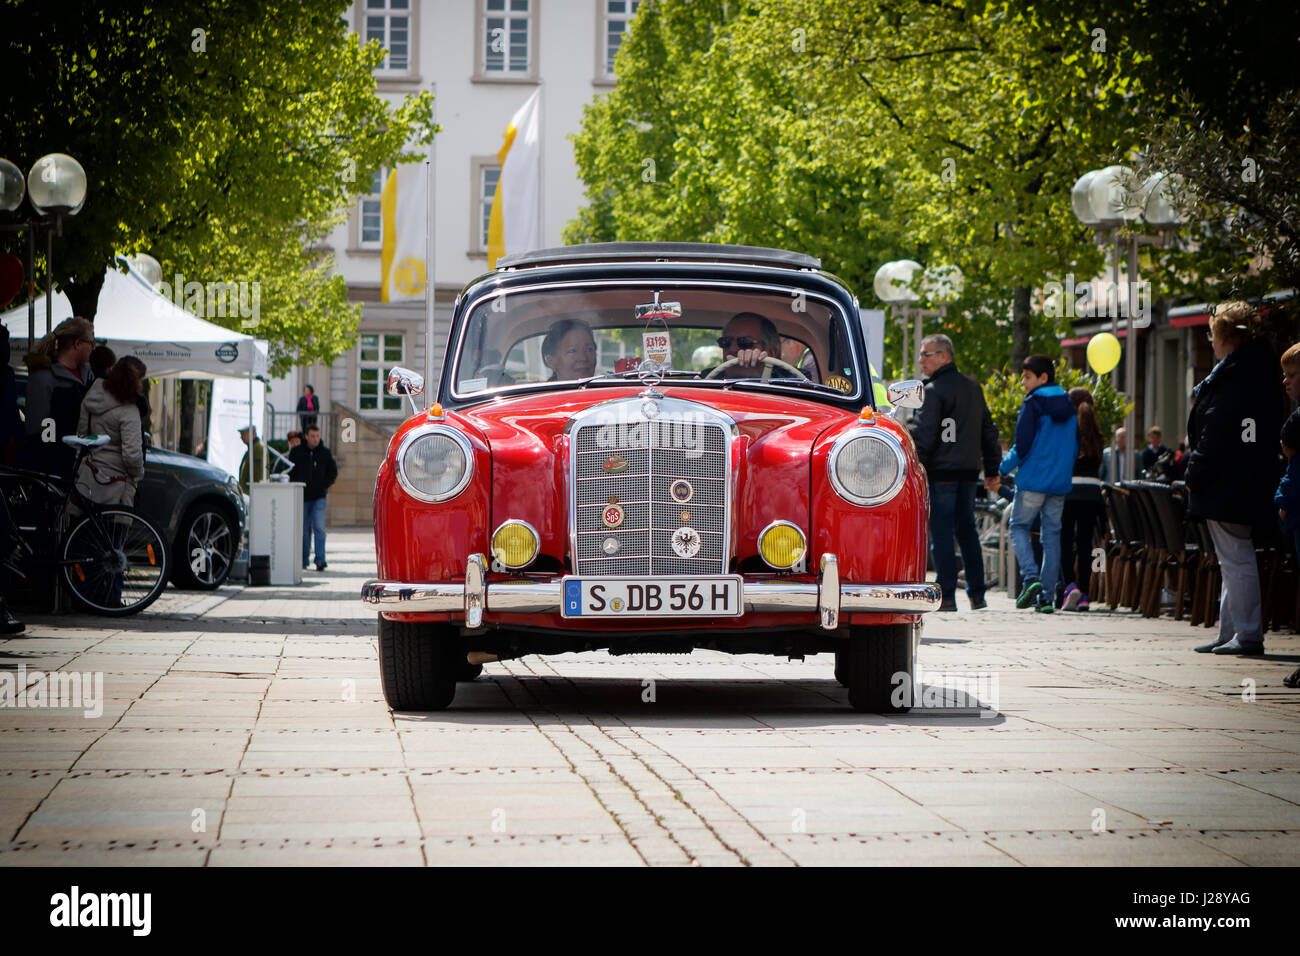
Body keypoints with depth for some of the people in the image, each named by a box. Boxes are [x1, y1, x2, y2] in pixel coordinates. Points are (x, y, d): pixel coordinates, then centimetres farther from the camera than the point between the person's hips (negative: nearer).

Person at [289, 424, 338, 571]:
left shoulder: (325, 453, 4)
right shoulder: (296, 452, 2)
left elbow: (333, 472, 12)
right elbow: (290, 472, 7)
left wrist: (324, 486, 0)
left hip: (319, 497, -1)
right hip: (302, 497, 1)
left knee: (319, 528, -13)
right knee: (304, 530, 7)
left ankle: (320, 560, -16)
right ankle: (304, 560, 17)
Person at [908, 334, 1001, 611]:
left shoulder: (933, 391, -9)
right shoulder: (974, 388, 15)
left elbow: (923, 435, -16)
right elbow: (988, 431, 20)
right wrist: (992, 470, 24)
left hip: (941, 472, -7)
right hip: (969, 469, 7)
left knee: (941, 532, -5)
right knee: (967, 530, 13)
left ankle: (946, 595, -8)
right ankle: (977, 594, 13)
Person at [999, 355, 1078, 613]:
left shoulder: (1033, 403, -9)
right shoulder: (1068, 405, 11)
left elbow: (1022, 445, -12)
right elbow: (1075, 448, 16)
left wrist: (1004, 467, 2)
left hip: (1033, 480, -6)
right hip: (1060, 482, 6)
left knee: (1019, 527, 6)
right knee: (1052, 534, 7)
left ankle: (1031, 577, -15)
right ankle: (1047, 596, 4)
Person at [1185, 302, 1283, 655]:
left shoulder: (1231, 376, -17)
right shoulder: (1258, 370, 13)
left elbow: (1216, 435, -21)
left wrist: (1195, 475, -11)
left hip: (1225, 487, -10)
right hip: (1249, 485, 10)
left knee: (1236, 560, -7)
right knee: (1235, 560, 14)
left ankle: (1247, 635, -7)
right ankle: (1230, 634, 19)